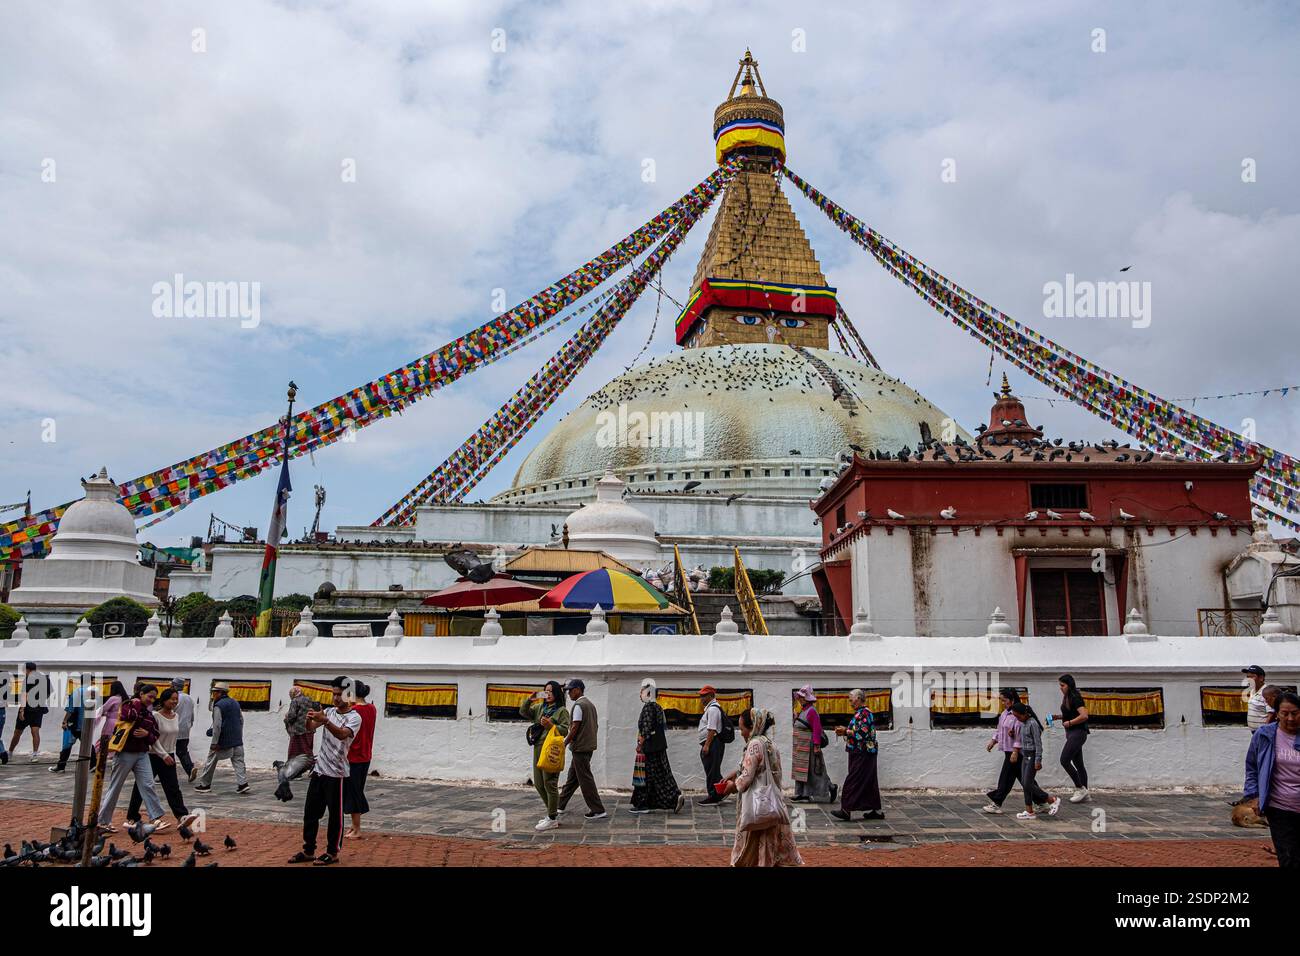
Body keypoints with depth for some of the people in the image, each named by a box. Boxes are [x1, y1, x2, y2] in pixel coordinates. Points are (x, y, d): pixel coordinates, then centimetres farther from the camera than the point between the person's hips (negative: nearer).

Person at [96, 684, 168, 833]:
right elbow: (130, 717, -27)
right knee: (115, 787, 5)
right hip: (126, 753, -5)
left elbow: (155, 735, 13)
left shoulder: (149, 713, 12)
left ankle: (156, 819, -8)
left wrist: (147, 734, -8)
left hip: (142, 754, 5)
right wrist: (136, 704, -12)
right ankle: (102, 821, 19)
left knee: (148, 785, -5)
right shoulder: (128, 705, -4)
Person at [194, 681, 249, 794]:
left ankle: (204, 784, 20)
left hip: (223, 741, -6)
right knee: (238, 761, 4)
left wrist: (214, 743, -15)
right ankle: (242, 783, -6)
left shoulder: (218, 706, -13)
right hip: (237, 740, 6)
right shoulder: (235, 703, 11)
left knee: (210, 762, 10)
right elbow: (241, 720, 16)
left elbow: (217, 725, -18)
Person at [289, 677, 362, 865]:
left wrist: (325, 721, -42)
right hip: (319, 770, 6)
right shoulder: (329, 711, 10)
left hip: (336, 773, -6)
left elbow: (343, 734, -29)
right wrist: (309, 719, -26)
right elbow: (311, 728, -4)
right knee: (310, 812, 12)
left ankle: (333, 852, 14)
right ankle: (308, 851, 24)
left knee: (335, 815, 2)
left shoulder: (354, 717, -9)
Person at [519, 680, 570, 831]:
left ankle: (552, 818, 4)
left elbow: (565, 730, -9)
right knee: (538, 783, 12)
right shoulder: (539, 708, 15)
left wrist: (550, 725, -21)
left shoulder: (561, 710, -3)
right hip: (538, 748, 7)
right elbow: (523, 712, 9)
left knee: (549, 783, -5)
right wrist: (529, 700, -6)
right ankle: (553, 812, 26)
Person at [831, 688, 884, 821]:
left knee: (853, 781, -9)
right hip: (861, 752, 10)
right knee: (869, 782, 12)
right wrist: (845, 731, 7)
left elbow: (862, 733, -23)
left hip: (863, 754, -10)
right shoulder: (860, 713, 16)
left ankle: (846, 810, -9)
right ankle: (876, 810, 16)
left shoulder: (865, 713, -16)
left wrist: (845, 731, -15)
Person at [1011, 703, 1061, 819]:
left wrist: (1038, 761, -19)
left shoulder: (1032, 724, -17)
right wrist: (1015, 752, 18)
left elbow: (1038, 743, -18)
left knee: (1028, 784, -8)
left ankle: (1053, 800, 6)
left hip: (1032, 756, -9)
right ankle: (1029, 811, 12)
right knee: (1024, 783, 7)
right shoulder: (1023, 723, 10)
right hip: (1025, 756, 9)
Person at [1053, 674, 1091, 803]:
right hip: (1071, 733, 10)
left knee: (1064, 760, -12)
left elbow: (1084, 716, -25)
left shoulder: (1075, 698, -16)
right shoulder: (1067, 698, 13)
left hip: (1078, 733, -10)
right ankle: (1084, 792, 18)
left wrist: (1069, 723, -18)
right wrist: (1059, 717, 9)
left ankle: (1080, 789, -2)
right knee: (1078, 763, 12)